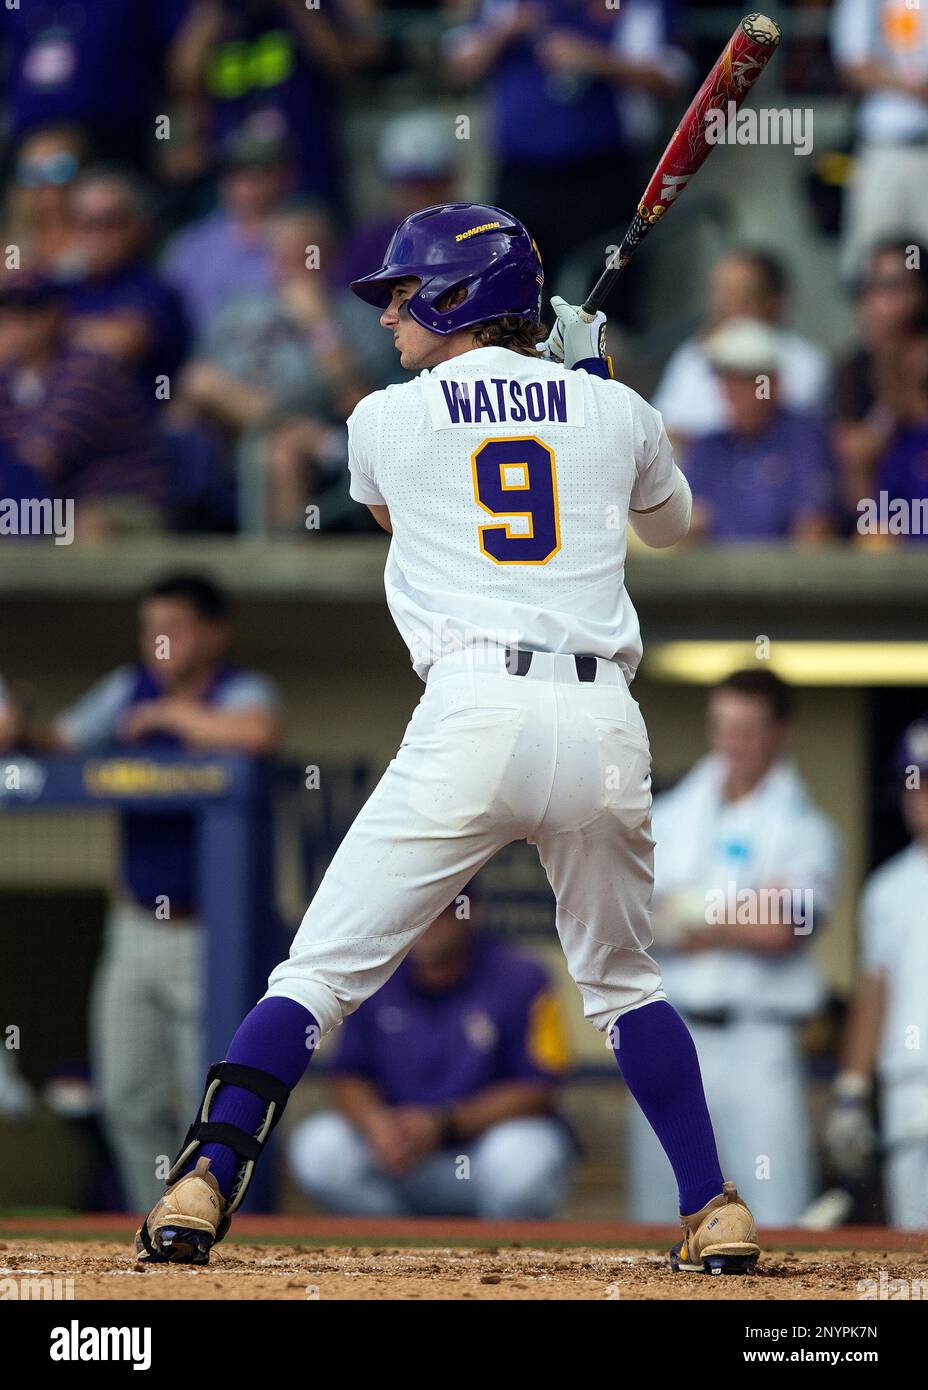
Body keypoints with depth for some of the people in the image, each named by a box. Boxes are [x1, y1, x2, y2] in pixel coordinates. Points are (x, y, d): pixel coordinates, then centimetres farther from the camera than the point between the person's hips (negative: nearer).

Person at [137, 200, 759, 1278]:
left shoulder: (385, 420, 9)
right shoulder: (614, 410, 14)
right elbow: (668, 523, 35)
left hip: (470, 716, -3)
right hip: (603, 721, 3)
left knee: (322, 968, 3)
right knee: (622, 979, 22)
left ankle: (204, 1188, -8)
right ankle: (715, 1215, 14)